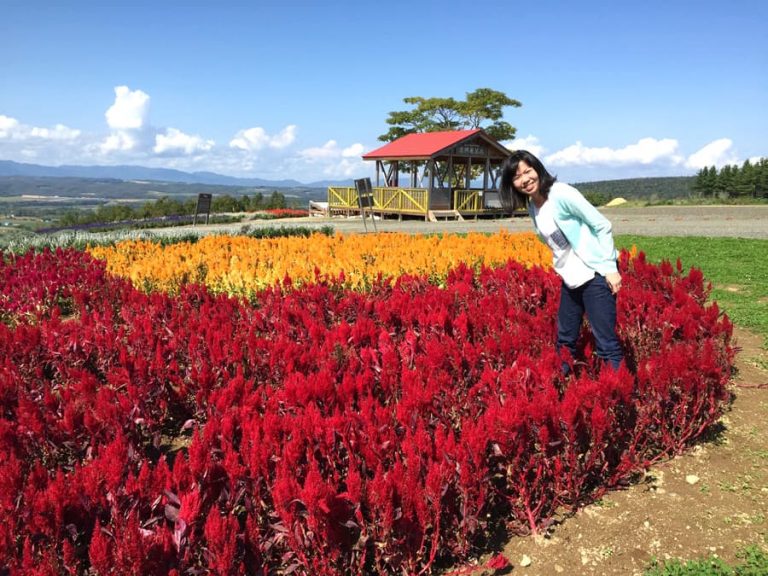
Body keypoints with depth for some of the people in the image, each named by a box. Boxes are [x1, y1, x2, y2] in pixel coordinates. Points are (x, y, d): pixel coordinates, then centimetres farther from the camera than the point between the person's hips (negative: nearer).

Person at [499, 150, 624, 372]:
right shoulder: (532, 208, 6)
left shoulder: (561, 193, -16)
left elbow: (602, 225, -14)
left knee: (606, 344, -7)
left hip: (594, 275, -8)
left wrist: (610, 268, -16)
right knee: (565, 341, 16)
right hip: (570, 280, 8)